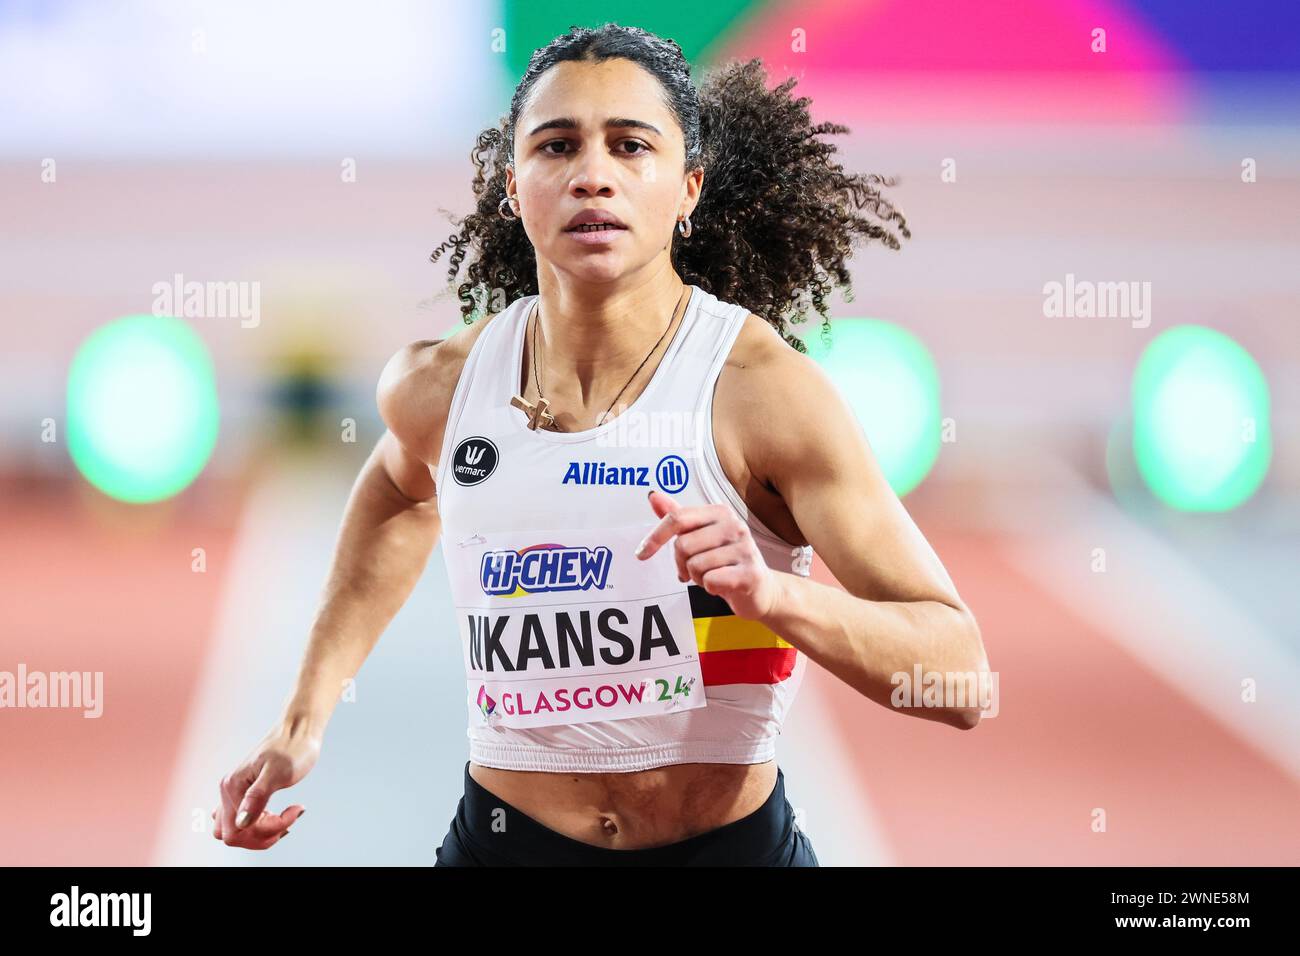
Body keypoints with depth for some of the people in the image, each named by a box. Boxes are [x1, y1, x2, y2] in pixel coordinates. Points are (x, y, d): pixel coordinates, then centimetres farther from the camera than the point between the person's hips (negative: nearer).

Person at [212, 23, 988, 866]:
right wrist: (305, 719, 17)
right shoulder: (438, 387, -5)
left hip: (730, 843, -3)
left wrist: (771, 592, -34)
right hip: (503, 839, 3)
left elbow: (960, 677, -18)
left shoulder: (763, 388, -17)